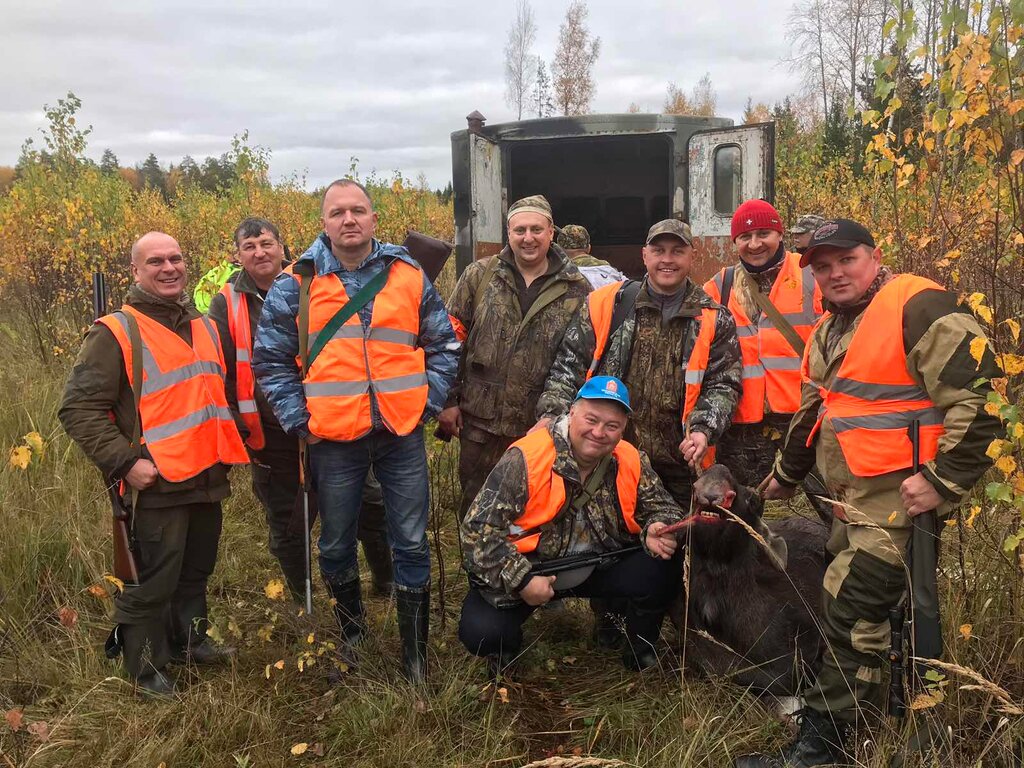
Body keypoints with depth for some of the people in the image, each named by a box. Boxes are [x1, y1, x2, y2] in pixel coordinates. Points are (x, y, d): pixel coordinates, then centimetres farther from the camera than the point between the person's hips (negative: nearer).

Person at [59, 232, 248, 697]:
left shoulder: (204, 327, 13)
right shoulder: (117, 333, -10)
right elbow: (78, 408, -14)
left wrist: (226, 446, 18)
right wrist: (124, 462, -20)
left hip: (208, 479, 7)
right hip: (157, 485, -7)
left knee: (196, 571, 21)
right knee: (151, 583, 2)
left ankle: (189, 641, 41)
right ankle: (144, 668, 21)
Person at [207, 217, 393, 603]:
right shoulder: (227, 304, -2)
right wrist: (238, 429, -4)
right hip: (273, 439, 0)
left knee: (370, 505, 7)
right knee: (287, 527, 13)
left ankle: (388, 584, 28)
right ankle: (303, 605, 32)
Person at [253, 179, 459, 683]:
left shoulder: (409, 276, 3)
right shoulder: (296, 283, -1)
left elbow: (444, 346, 11)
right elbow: (270, 359, 3)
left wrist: (429, 402, 1)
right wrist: (299, 420, -4)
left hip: (402, 434, 1)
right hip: (332, 438, 0)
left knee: (412, 543, 7)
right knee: (336, 545, 14)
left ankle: (415, 653, 21)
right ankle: (350, 634, 38)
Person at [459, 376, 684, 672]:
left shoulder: (632, 462, -9)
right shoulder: (526, 459, -24)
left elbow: (662, 507, 4)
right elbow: (479, 529, -23)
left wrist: (657, 530, -21)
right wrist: (521, 581, -27)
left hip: (597, 570, 4)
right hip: (521, 573, -3)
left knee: (661, 570, -17)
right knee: (481, 632, -26)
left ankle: (641, 657, 12)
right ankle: (505, 660, 15)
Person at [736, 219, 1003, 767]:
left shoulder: (919, 307, -14)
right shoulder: (830, 329, 15)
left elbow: (975, 396, -18)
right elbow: (812, 410, 26)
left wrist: (943, 478, -21)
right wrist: (786, 475, 33)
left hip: (899, 492, -9)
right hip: (849, 493, 9)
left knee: (851, 606, -9)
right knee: (846, 603, 14)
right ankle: (864, 710, 30)